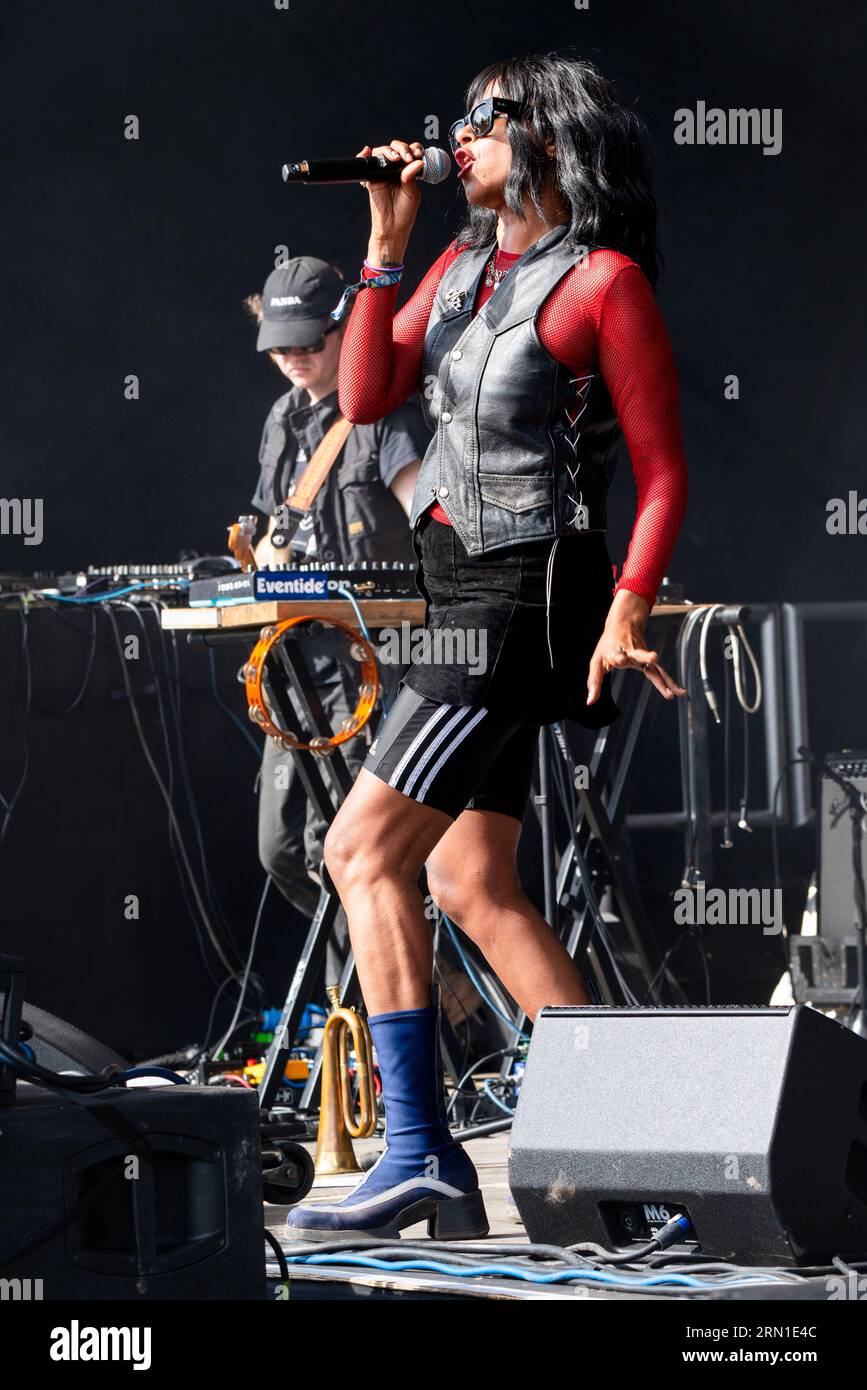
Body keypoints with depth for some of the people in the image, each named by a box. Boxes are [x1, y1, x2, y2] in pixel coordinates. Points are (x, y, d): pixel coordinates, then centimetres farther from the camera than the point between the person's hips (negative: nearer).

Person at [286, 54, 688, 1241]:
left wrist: (627, 608, -20)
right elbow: (367, 397, 7)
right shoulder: (463, 265, 13)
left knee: (364, 849, -14)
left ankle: (419, 1155, -14)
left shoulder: (605, 281, -10)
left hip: (532, 596, -9)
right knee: (474, 887, 9)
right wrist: (386, 242, 1)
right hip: (461, 594, 9)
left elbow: (664, 470, -10)